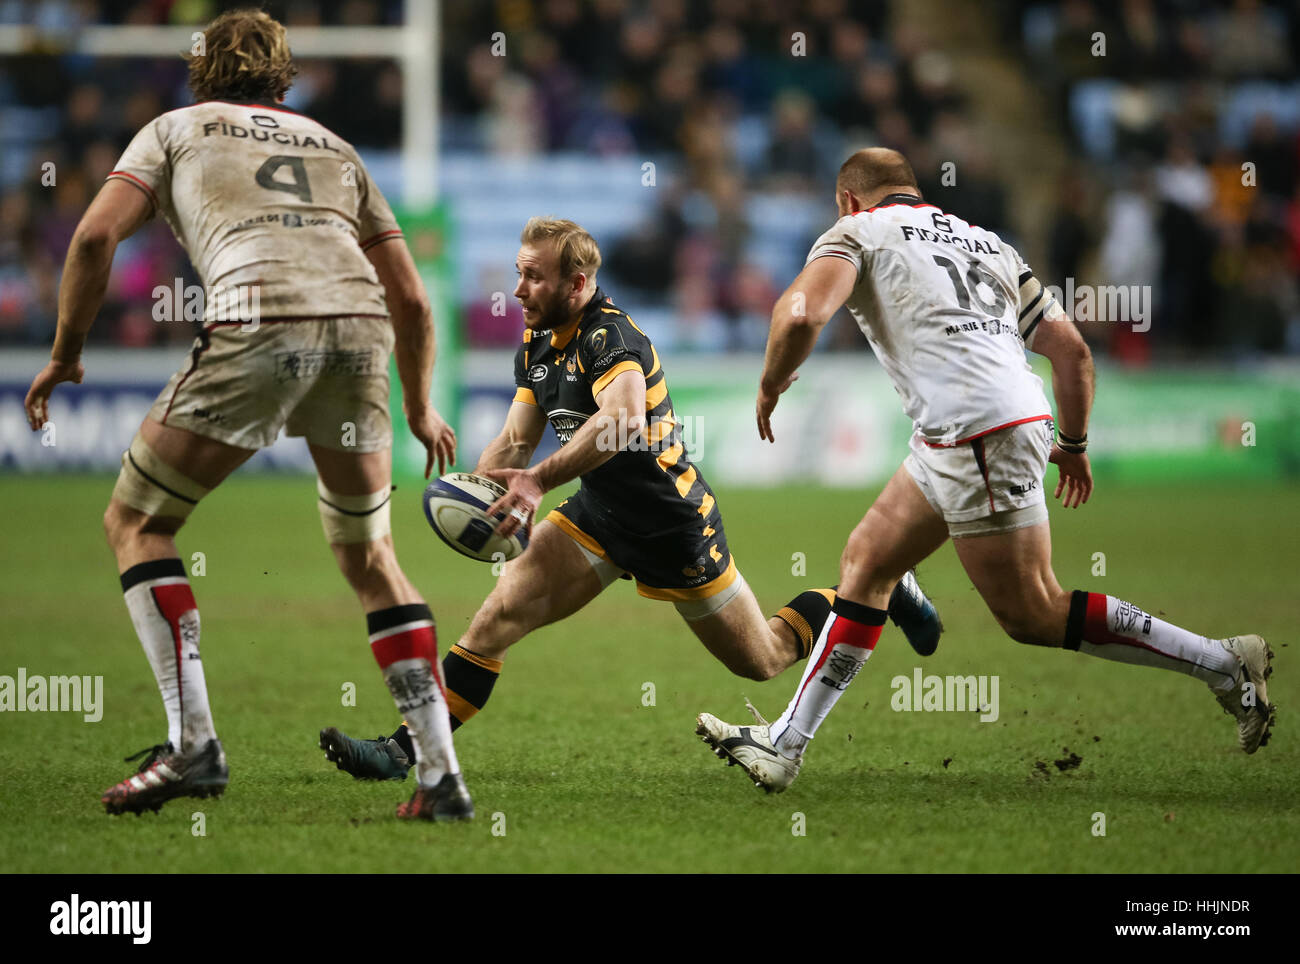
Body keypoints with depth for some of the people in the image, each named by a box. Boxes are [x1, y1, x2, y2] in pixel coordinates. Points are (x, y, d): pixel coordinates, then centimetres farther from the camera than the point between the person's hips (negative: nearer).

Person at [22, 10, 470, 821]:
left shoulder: (176, 129, 22)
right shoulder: (332, 146, 32)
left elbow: (97, 235, 7)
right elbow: (411, 298, 27)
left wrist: (66, 352, 18)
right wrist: (419, 406, 40)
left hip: (259, 322, -4)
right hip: (359, 325, 4)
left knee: (136, 522, 11)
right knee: (368, 554, 19)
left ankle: (193, 743, -2)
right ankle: (442, 775, 11)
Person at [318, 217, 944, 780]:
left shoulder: (610, 336, -24)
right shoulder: (538, 342, 3)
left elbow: (623, 419, -44)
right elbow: (515, 441, 4)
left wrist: (539, 480, -50)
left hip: (673, 524, -7)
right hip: (601, 517, 7)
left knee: (761, 661, 8)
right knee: (500, 613, -12)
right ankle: (404, 749, -15)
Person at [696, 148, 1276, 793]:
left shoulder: (858, 232, 6)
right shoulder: (985, 243, 25)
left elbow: (802, 314, -14)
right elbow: (1070, 348, 21)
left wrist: (770, 384, 5)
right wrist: (1073, 443, 34)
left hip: (978, 439, -8)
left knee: (1033, 617, -2)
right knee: (865, 563, 15)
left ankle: (1225, 666, 0)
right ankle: (785, 745, 15)